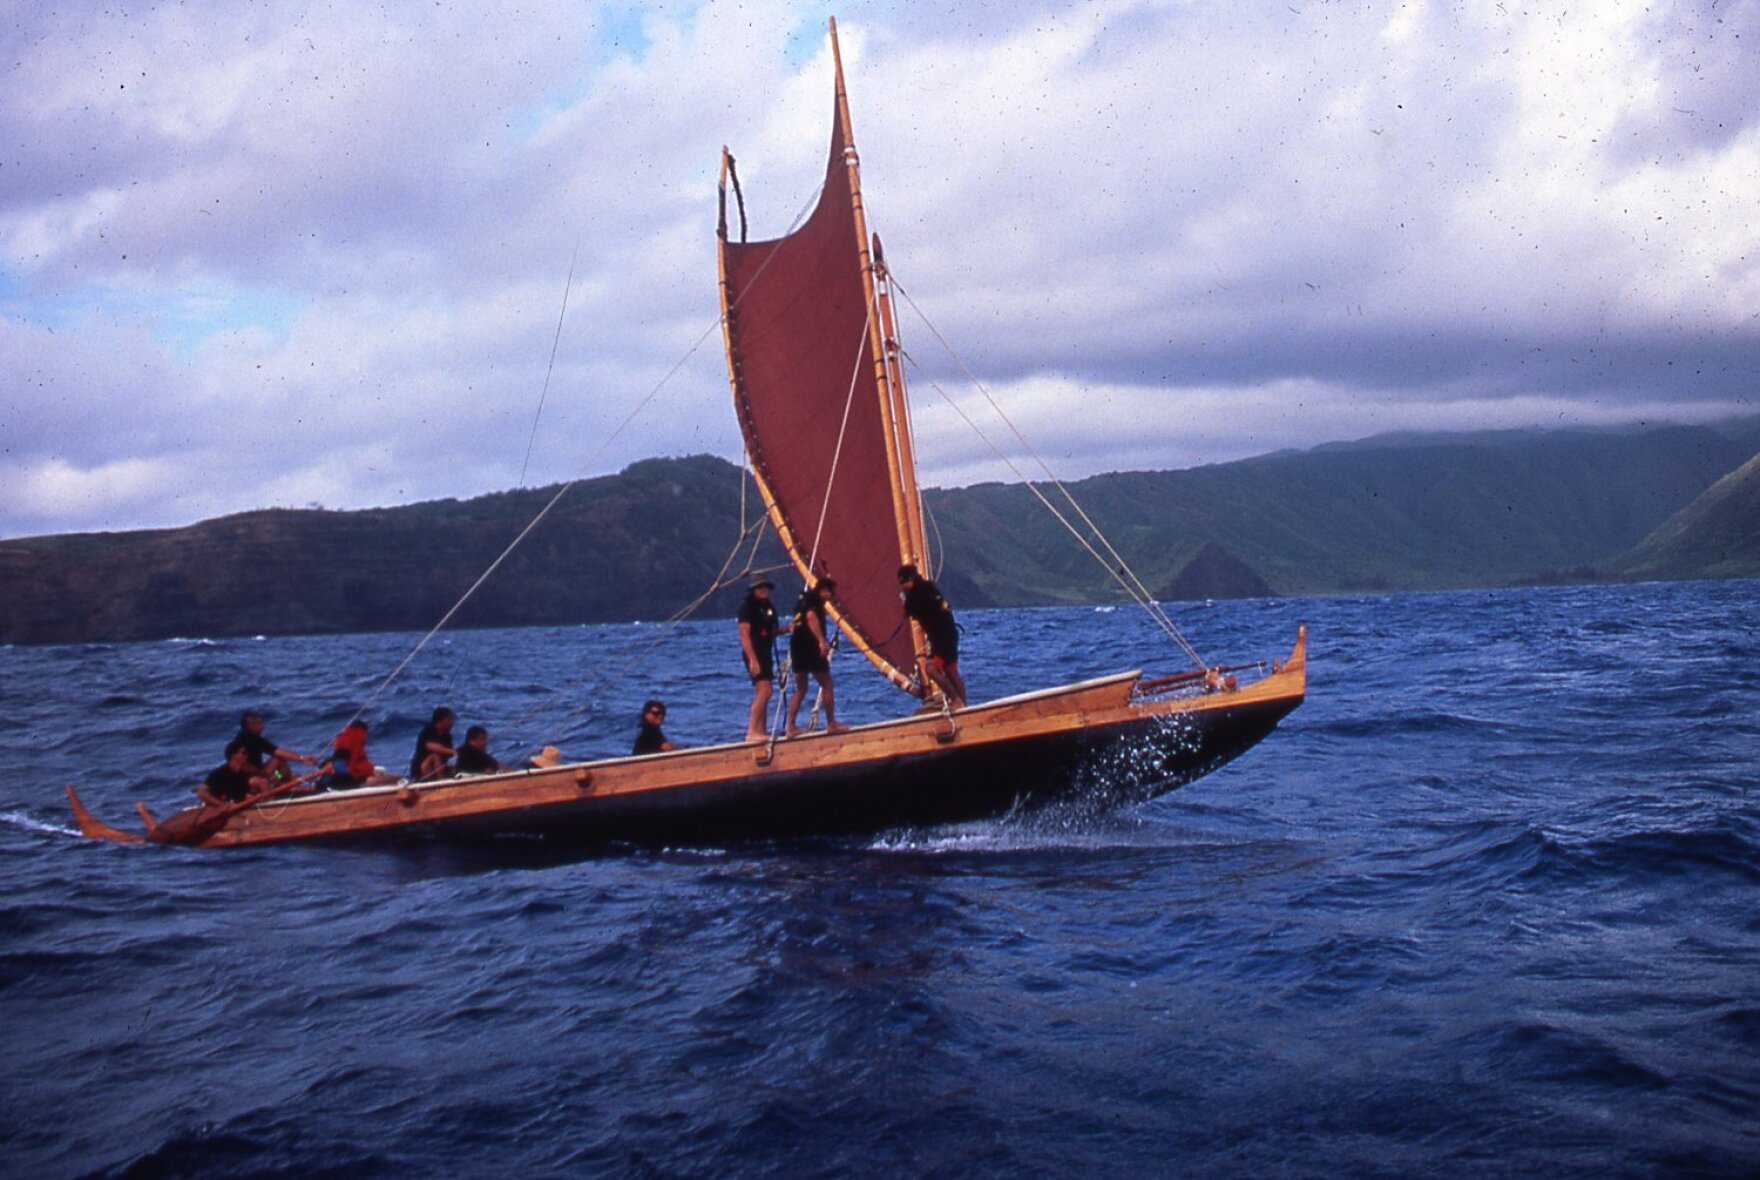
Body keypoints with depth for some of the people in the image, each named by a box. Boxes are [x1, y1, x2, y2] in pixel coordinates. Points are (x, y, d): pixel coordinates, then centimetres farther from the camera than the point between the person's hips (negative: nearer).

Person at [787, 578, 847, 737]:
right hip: (810, 646, -9)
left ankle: (790, 727, 7)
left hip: (796, 646, 9)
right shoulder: (815, 599, -7)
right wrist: (821, 640, -33)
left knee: (800, 689, 13)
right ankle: (831, 724, 4)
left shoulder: (804, 598, 21)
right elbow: (811, 616, -26)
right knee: (826, 684, 2)